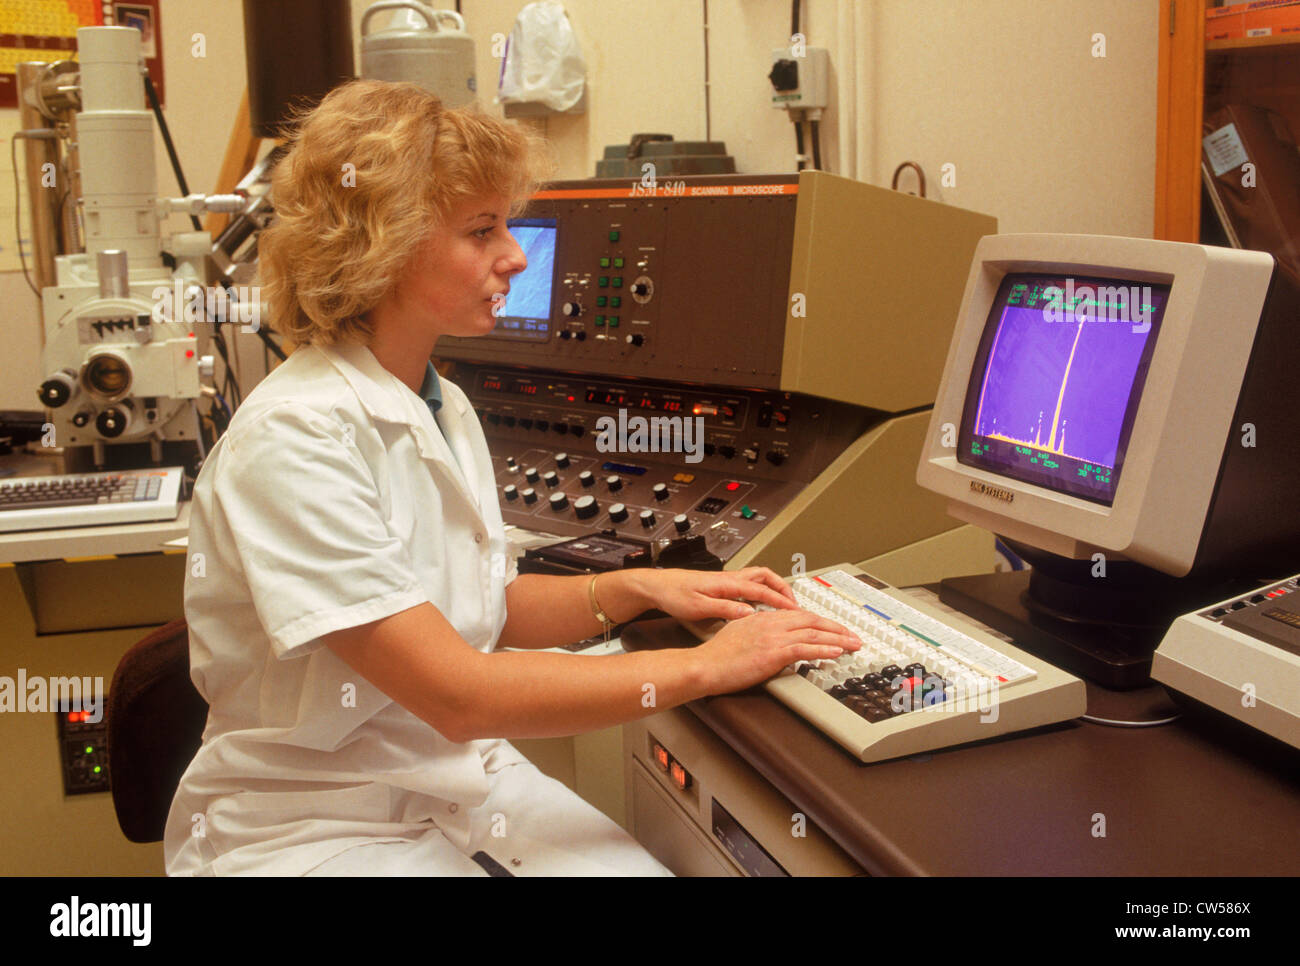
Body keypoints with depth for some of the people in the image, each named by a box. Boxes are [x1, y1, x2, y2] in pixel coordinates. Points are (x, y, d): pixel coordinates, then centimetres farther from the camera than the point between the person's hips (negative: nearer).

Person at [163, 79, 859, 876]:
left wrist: (635, 588, 0)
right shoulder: (295, 442, -21)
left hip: (462, 778, 8)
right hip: (310, 828, -7)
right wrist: (704, 668, -21)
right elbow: (457, 693, -24)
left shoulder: (445, 409, 6)